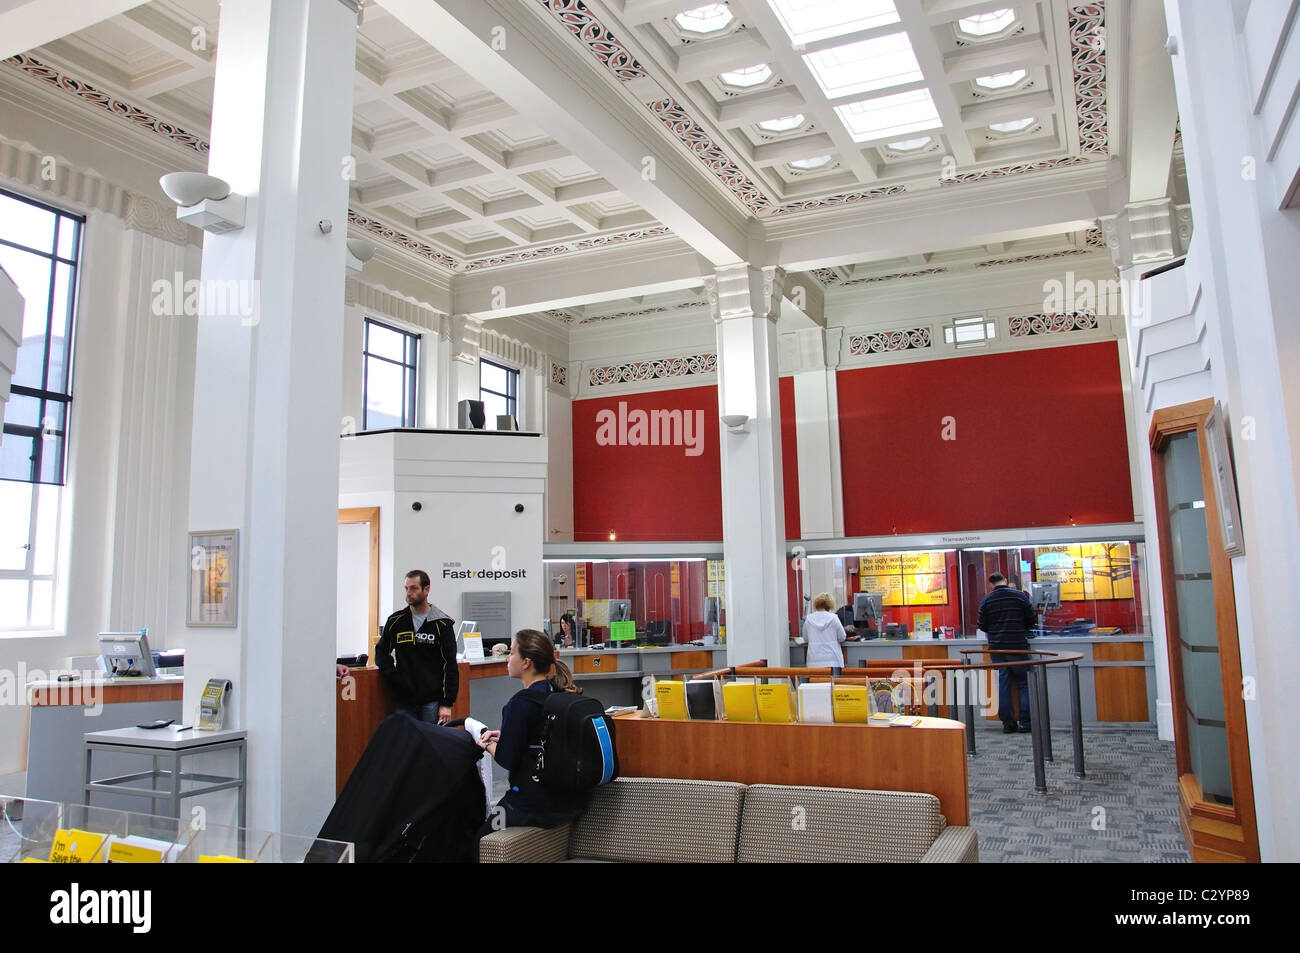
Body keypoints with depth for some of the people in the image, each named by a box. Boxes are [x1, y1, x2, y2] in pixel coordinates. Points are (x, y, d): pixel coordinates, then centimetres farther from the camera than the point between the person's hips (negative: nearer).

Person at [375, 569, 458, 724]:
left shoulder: (442, 624, -2)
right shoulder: (395, 621, 8)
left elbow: (450, 666, -4)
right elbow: (381, 653, 19)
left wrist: (447, 703, -10)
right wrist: (393, 675, -1)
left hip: (432, 701, -3)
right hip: (404, 701, 3)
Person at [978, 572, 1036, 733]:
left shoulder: (986, 601, 0)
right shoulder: (1019, 596, -3)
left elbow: (982, 626, 3)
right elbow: (1031, 620, 2)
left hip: (996, 648, 1)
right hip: (1018, 646, -1)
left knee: (1002, 684, 6)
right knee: (1024, 684, 6)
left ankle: (1008, 723, 5)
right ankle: (1025, 722, 2)